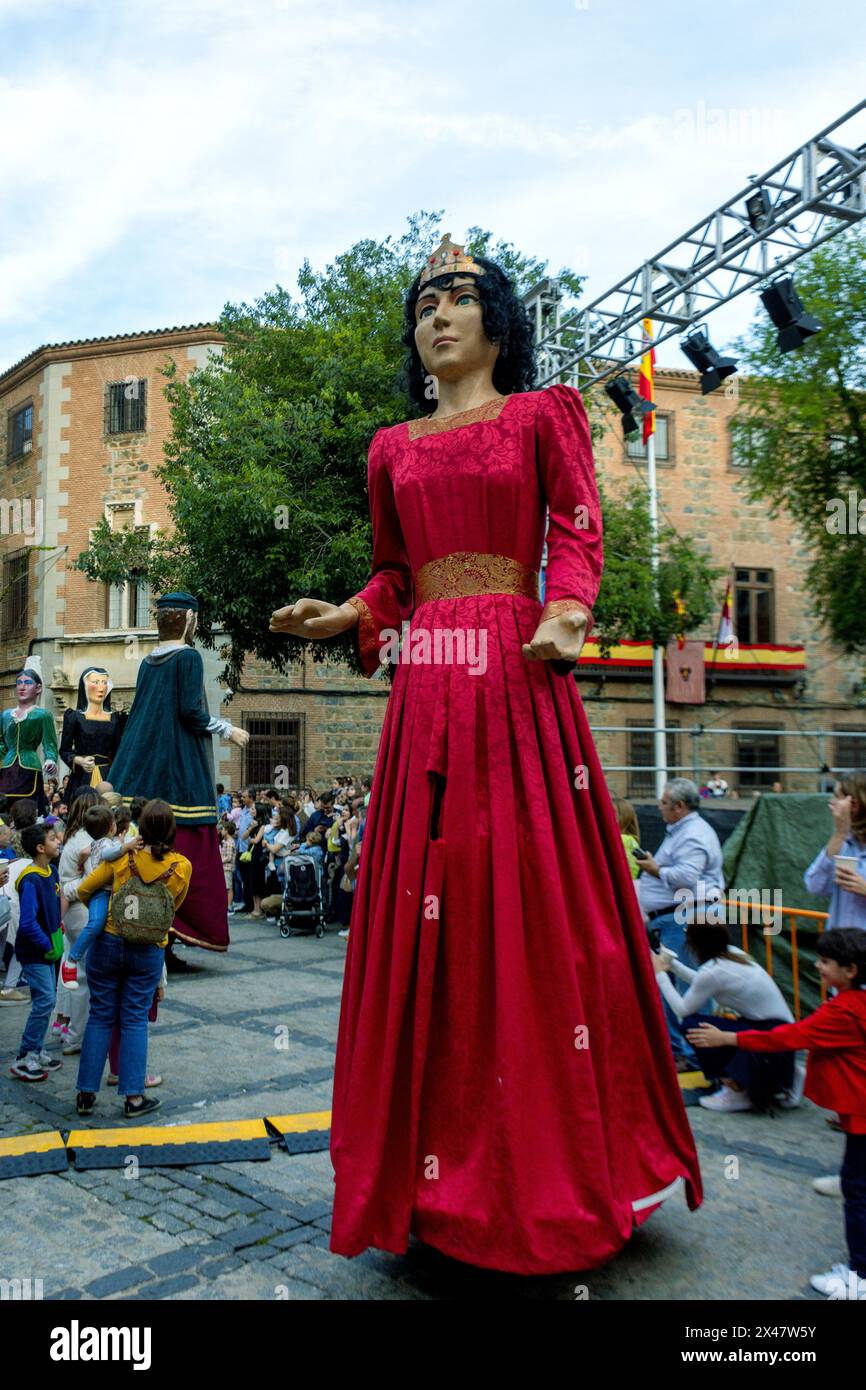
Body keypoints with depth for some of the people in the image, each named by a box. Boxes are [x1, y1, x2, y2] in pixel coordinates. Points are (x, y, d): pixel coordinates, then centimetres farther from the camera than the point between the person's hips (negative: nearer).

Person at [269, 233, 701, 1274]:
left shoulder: (542, 416, 11)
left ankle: (556, 1157, 11)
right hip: (425, 688, 4)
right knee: (429, 899, 1)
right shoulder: (395, 448, 20)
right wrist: (343, 616, 5)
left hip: (517, 679, -3)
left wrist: (566, 615, -17)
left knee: (531, 890, -5)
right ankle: (440, 1157, 14)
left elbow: (578, 529, 1)